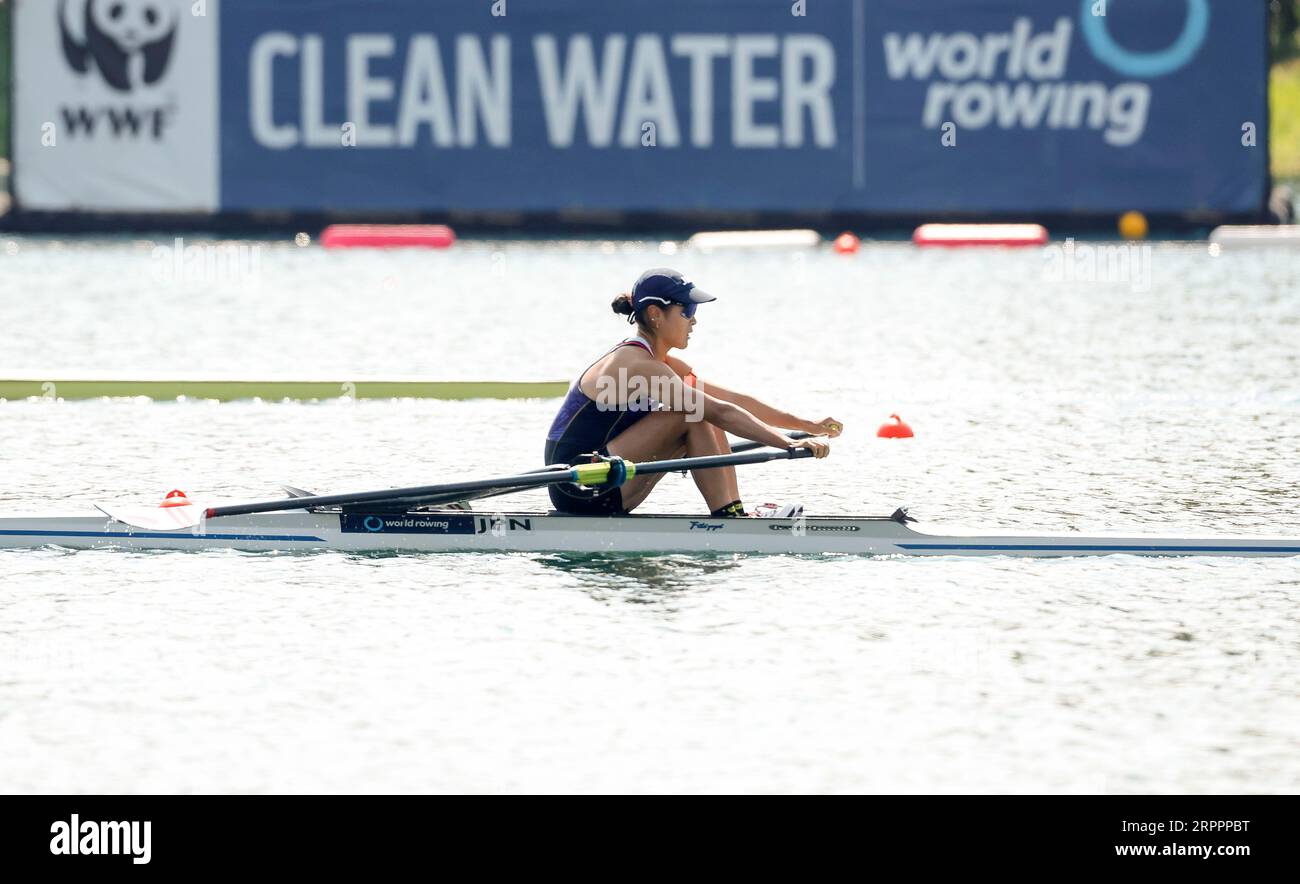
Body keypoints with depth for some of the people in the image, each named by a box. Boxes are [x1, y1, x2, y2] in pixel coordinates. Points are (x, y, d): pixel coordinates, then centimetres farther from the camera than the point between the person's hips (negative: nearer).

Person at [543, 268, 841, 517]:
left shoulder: (659, 363, 14)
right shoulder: (637, 365, -17)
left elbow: (734, 400, 15)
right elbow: (721, 412, -22)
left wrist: (808, 425, 11)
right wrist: (791, 444, -24)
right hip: (579, 491, -10)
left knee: (704, 415, 6)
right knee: (694, 414, -16)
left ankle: (735, 511, -3)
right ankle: (724, 517, -15)